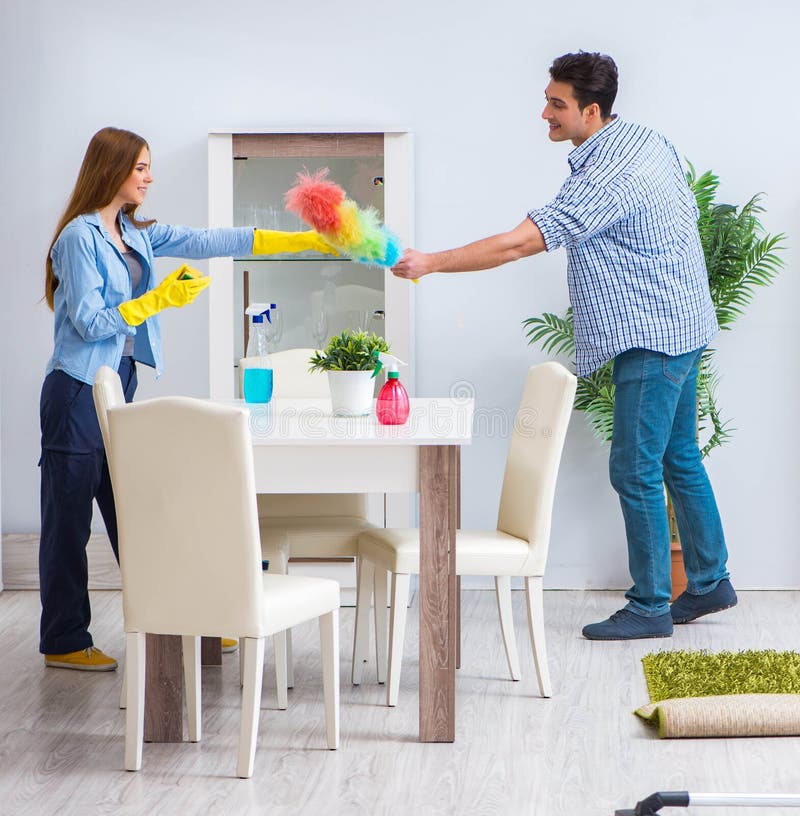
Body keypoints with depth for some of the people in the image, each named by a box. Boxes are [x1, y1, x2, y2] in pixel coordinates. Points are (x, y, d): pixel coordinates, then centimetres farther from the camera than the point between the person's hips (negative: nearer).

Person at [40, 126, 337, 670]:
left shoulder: (137, 234, 12)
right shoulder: (80, 236, -12)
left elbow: (210, 242, 9)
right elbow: (90, 322, -16)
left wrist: (304, 242, 5)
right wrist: (161, 299, -15)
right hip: (79, 392, -9)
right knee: (69, 518, 0)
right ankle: (64, 642, 7)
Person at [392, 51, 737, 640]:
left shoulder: (602, 181, -25)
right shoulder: (648, 140, 6)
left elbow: (515, 245, -28)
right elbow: (686, 214, 18)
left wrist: (430, 263, -22)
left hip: (651, 338, -10)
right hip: (683, 324, 10)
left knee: (635, 470, -3)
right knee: (679, 459, 18)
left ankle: (650, 607, 6)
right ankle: (710, 582, 29)